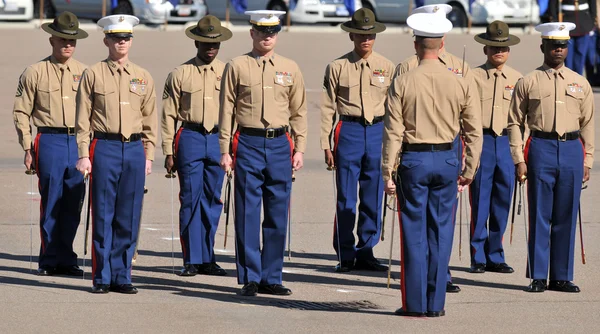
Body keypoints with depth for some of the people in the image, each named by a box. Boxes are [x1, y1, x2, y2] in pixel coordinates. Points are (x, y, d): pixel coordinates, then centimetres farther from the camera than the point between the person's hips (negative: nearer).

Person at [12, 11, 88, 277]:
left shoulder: (84, 73, 10)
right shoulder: (35, 73, 2)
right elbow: (21, 112, 4)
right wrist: (27, 149, -1)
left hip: (79, 142, 3)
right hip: (50, 142, -3)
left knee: (72, 206, 5)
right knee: (51, 205, -2)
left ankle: (66, 259, 13)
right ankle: (49, 261, 5)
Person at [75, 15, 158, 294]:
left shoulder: (143, 78, 10)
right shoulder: (93, 74, 2)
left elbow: (150, 120, 13)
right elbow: (83, 118, 1)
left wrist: (148, 155, 7)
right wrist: (83, 154, -6)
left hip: (134, 149, 3)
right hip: (104, 148, -3)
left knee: (129, 218, 3)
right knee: (103, 216, -1)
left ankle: (122, 276, 10)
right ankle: (102, 278, 5)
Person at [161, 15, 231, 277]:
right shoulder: (180, 74, 3)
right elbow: (168, 115, 3)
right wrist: (168, 152, -1)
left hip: (219, 140, 2)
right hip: (190, 138, -2)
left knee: (213, 201, 6)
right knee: (191, 199, -3)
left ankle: (207, 259, 13)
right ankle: (192, 260, 2)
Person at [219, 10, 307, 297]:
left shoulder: (290, 69, 9)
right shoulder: (237, 67, 2)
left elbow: (299, 112, 12)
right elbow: (226, 111, 2)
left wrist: (299, 149, 5)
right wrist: (225, 151, -3)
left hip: (280, 145, 3)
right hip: (248, 144, -3)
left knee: (278, 215, 4)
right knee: (248, 214, -2)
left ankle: (271, 278, 12)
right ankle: (250, 278, 3)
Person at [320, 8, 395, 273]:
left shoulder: (387, 67, 8)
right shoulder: (338, 67, 2)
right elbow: (327, 107, 3)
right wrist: (326, 145, -1)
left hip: (378, 132, 2)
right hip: (349, 131, -2)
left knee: (373, 199, 5)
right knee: (346, 199, -2)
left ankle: (365, 253, 13)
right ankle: (345, 256, 5)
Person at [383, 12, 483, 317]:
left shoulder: (402, 83, -6)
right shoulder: (460, 84, 1)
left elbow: (393, 132, -7)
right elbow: (474, 132, 3)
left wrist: (388, 172, -2)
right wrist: (469, 171, 11)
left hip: (413, 160, -2)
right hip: (447, 160, 2)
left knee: (414, 234, 3)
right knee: (440, 232, 8)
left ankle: (415, 304, 4)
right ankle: (435, 303, 10)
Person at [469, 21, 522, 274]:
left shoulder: (517, 79, 10)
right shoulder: (474, 77, 0)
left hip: (507, 142, 3)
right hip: (482, 141, -3)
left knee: (502, 203, 6)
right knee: (480, 202, -1)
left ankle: (495, 256, 15)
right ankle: (478, 257, 6)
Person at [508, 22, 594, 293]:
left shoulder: (580, 84, 12)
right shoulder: (528, 83, 4)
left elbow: (587, 125, 13)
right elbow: (515, 122, 4)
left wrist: (587, 161, 7)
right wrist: (519, 159, -5)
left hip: (572, 149, 2)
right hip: (541, 149, -2)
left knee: (567, 218, 5)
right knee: (540, 216, -1)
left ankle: (562, 277, 12)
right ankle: (538, 277, 5)